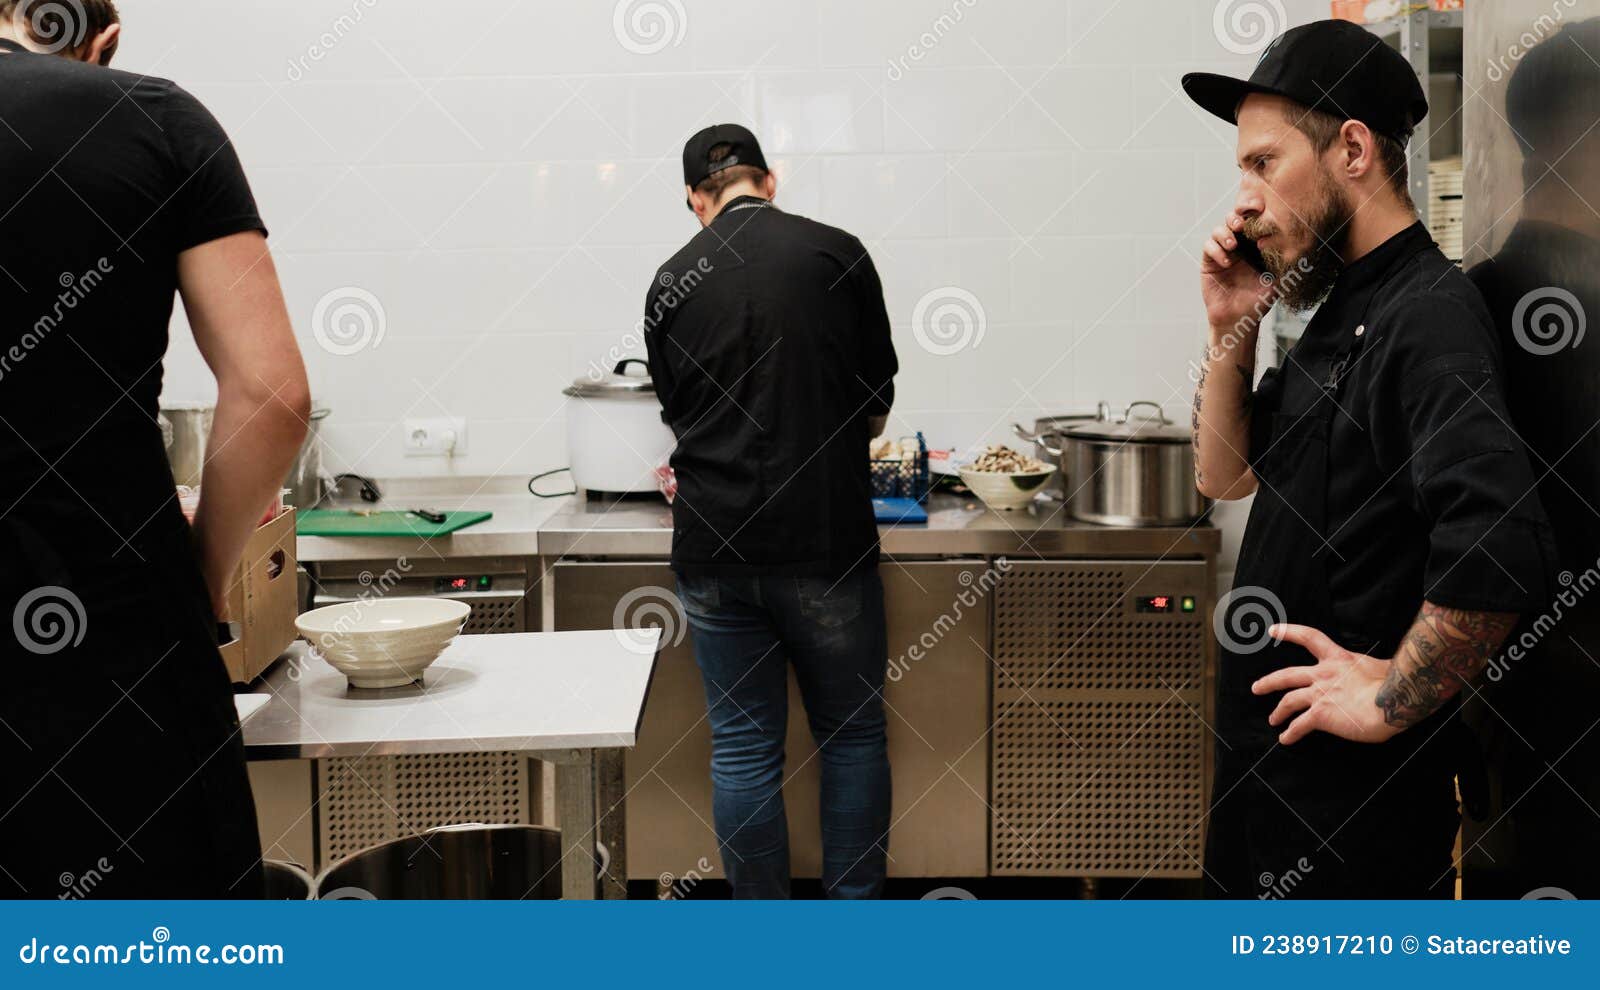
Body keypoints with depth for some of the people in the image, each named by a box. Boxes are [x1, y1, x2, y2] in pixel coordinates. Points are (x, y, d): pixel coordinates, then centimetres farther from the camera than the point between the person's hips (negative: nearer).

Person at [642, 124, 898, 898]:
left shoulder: (672, 281, 5)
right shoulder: (835, 253, -1)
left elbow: (678, 412, 13)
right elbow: (875, 406, 5)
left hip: (714, 550, 2)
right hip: (825, 542, -2)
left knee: (743, 744, 10)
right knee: (852, 732, 13)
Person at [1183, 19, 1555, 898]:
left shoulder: (1428, 318, -22)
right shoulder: (1340, 314, 10)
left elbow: (1501, 550, -35)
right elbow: (1228, 475, 13)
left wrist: (1393, 699, -23)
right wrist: (1232, 328, 0)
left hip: (1357, 789, -9)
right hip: (1276, 756, 9)